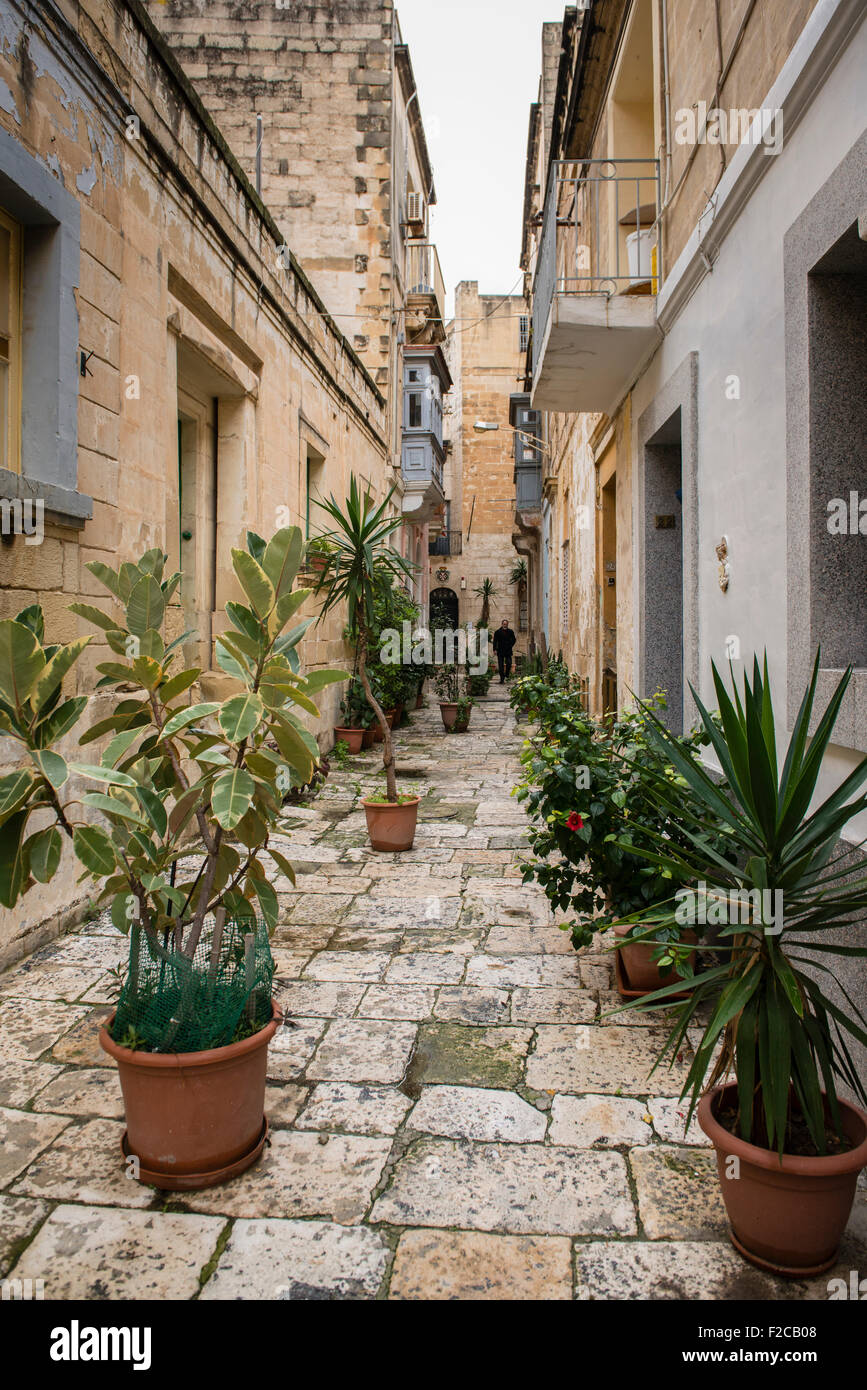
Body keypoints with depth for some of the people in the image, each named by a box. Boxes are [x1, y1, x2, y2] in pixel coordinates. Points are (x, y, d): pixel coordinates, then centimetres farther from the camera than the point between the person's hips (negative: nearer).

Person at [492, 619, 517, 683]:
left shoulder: (510, 632, 4)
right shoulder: (497, 632, 1)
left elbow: (514, 639, 14)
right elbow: (495, 641, 0)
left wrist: (510, 646, 0)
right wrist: (495, 649, -9)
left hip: (508, 651, 1)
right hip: (500, 651, -1)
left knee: (509, 664, -8)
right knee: (501, 665, -1)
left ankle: (507, 675, 15)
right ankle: (502, 678, 6)